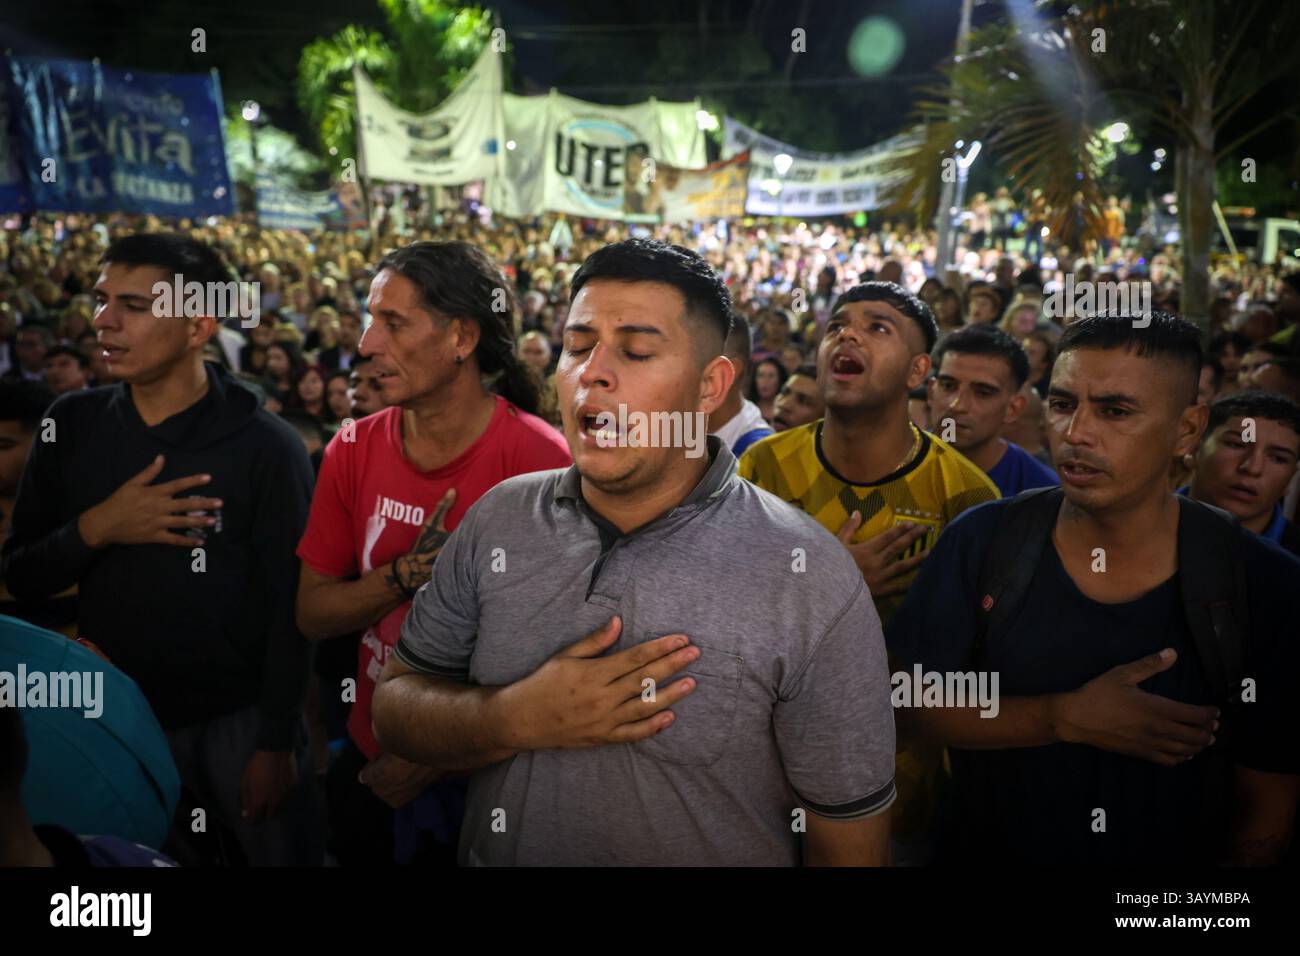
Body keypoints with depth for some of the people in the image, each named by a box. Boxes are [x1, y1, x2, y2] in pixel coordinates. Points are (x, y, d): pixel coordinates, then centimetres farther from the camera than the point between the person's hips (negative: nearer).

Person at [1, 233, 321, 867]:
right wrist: (94, 529, -18)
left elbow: (289, 604, -11)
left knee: (281, 854, 14)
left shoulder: (266, 446, -14)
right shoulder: (72, 426, -2)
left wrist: (276, 742, -10)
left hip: (239, 718, -3)